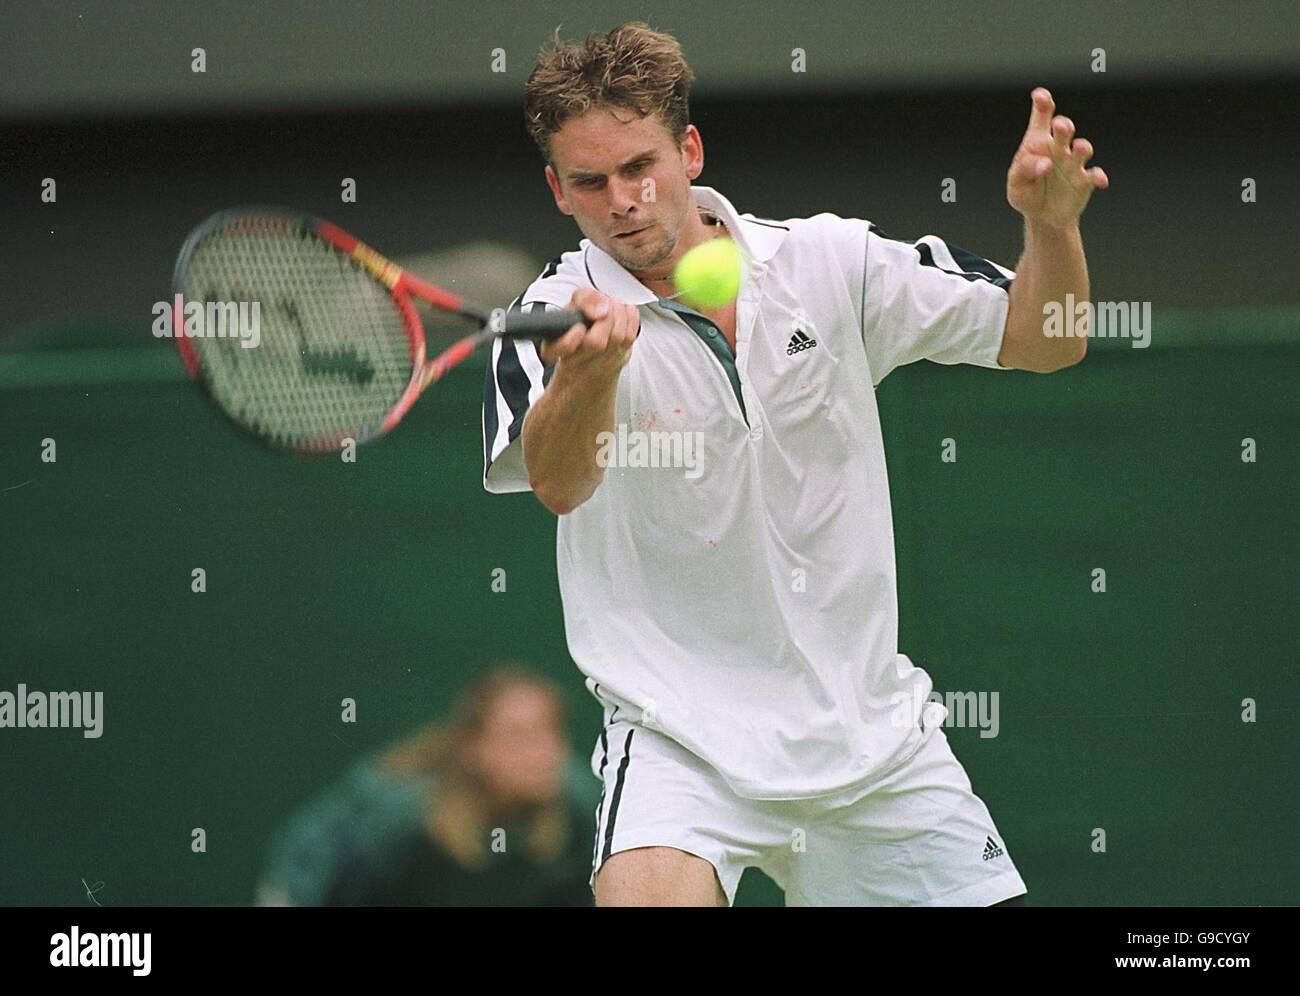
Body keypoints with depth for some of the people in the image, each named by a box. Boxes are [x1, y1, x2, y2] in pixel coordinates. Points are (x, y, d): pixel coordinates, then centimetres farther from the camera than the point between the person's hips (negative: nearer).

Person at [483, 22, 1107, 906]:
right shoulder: (560, 320, -9)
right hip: (683, 727, -4)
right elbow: (557, 482, -30)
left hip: (875, 732, 4)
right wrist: (592, 367, -52)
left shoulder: (828, 261, 1)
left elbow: (1042, 342, 4)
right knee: (643, 895, -28)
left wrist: (1052, 222, -17)